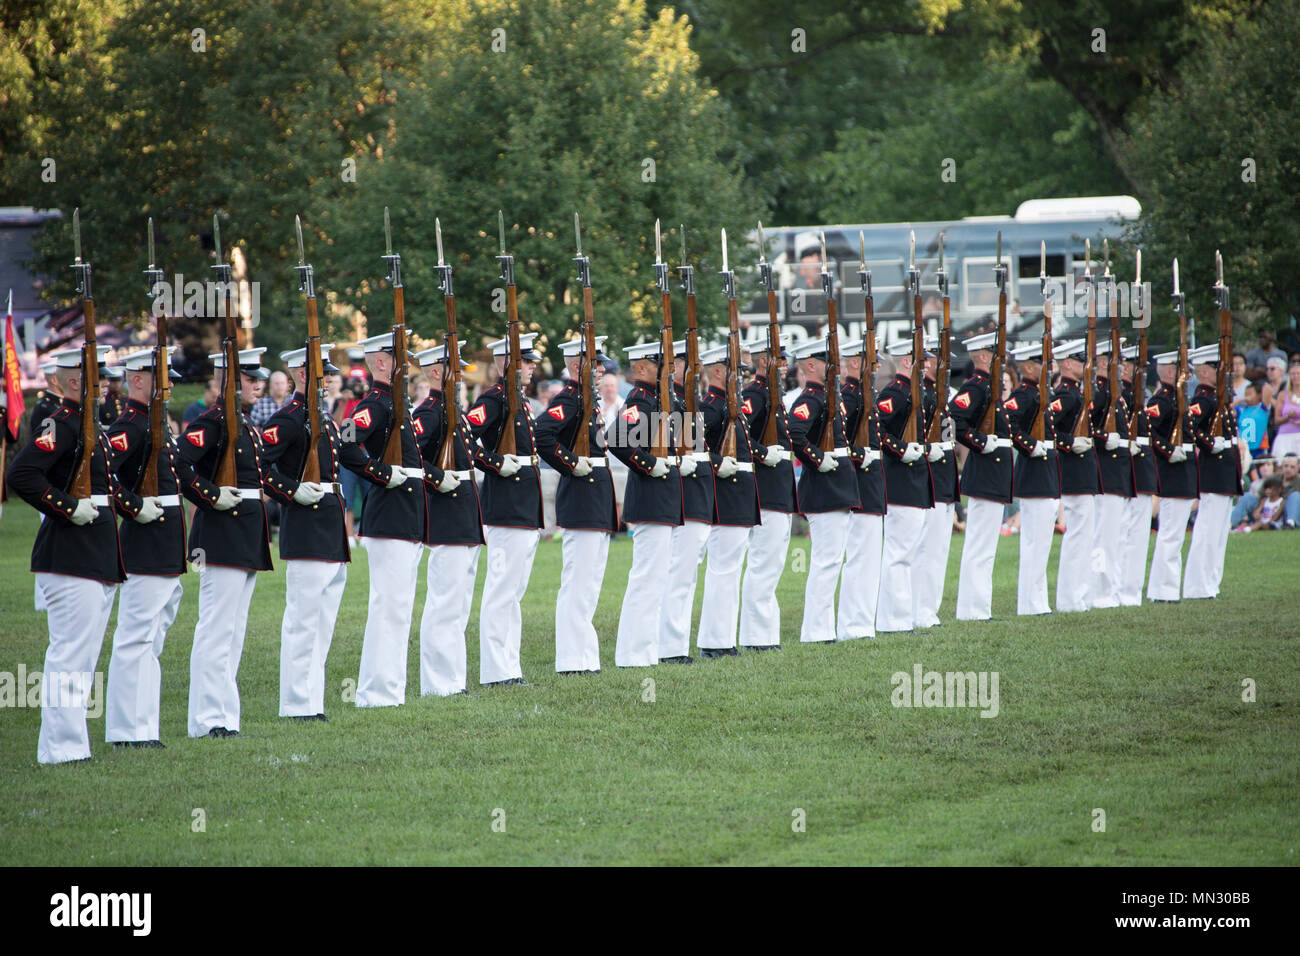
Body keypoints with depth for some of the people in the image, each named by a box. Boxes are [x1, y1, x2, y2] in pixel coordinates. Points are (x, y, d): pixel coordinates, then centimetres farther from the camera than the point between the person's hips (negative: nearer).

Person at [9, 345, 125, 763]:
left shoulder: (89, 424, 17)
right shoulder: (61, 423, -12)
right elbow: (22, 475, -24)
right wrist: (69, 508, -20)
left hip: (98, 554, 10)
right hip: (69, 555, -10)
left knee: (84, 651, 11)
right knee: (71, 651, -9)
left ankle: (64, 745, 16)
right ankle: (63, 748, -7)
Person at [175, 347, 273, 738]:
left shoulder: (245, 423, 15)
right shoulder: (212, 422, -13)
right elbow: (176, 465, -23)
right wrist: (212, 496, -19)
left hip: (248, 537, 10)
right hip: (222, 536, -10)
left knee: (233, 630, 12)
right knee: (218, 628, -8)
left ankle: (221, 713, 16)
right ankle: (211, 718, -7)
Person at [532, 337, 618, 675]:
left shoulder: (585, 397, 17)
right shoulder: (568, 399, -13)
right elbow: (540, 434, -28)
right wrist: (572, 464, -19)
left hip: (596, 499, 11)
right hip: (581, 496, -10)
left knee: (589, 580, 13)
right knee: (578, 580, -9)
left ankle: (585, 656, 18)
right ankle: (574, 659, -8)